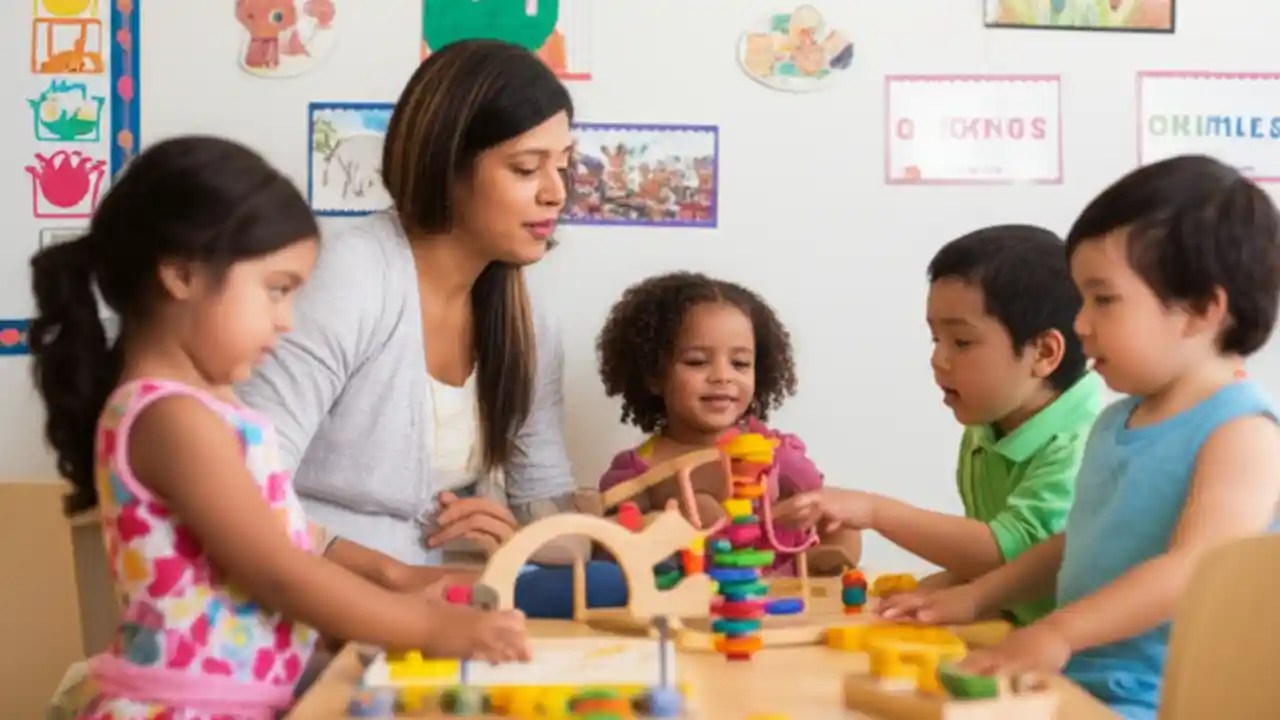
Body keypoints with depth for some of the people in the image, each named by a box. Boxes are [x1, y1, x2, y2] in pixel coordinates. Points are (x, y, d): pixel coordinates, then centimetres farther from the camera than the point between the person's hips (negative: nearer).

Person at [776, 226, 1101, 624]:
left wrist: (876, 512, -24)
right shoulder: (981, 436, 7)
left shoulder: (1079, 447, -17)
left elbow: (1009, 549, -24)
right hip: (1005, 637, 7)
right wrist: (943, 585, -3)